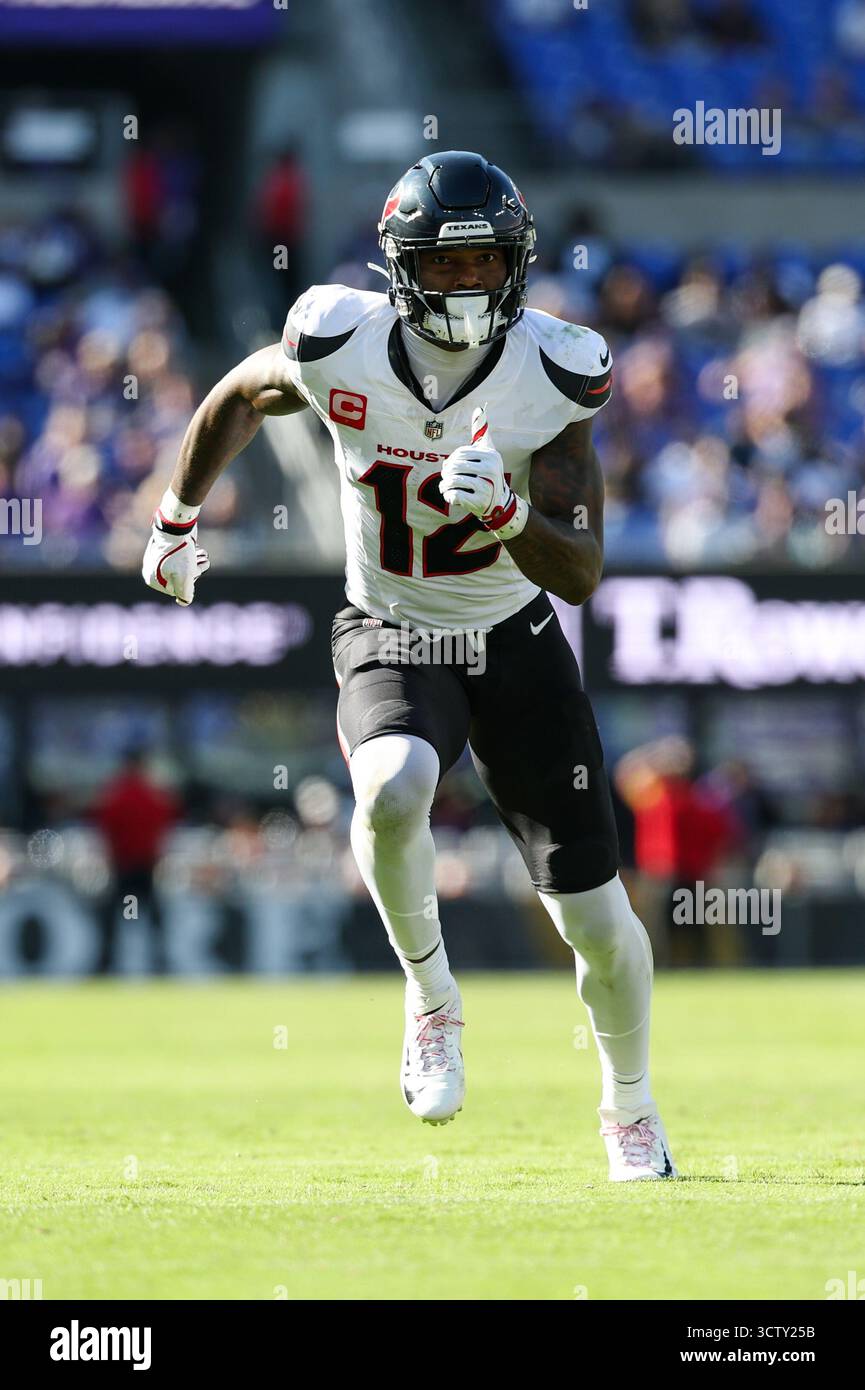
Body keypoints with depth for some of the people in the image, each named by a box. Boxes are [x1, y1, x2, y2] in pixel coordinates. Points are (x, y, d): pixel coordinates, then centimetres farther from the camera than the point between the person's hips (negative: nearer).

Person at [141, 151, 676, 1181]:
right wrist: (176, 520, 16)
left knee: (596, 920, 2)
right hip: (390, 641, -1)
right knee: (392, 787, -36)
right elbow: (238, 399, 8)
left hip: (516, 643, 1)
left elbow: (582, 576, -18)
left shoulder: (554, 373, -17)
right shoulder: (339, 344, -17)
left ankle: (630, 1106, 32)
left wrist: (506, 514, -37)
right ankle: (431, 997, -9)